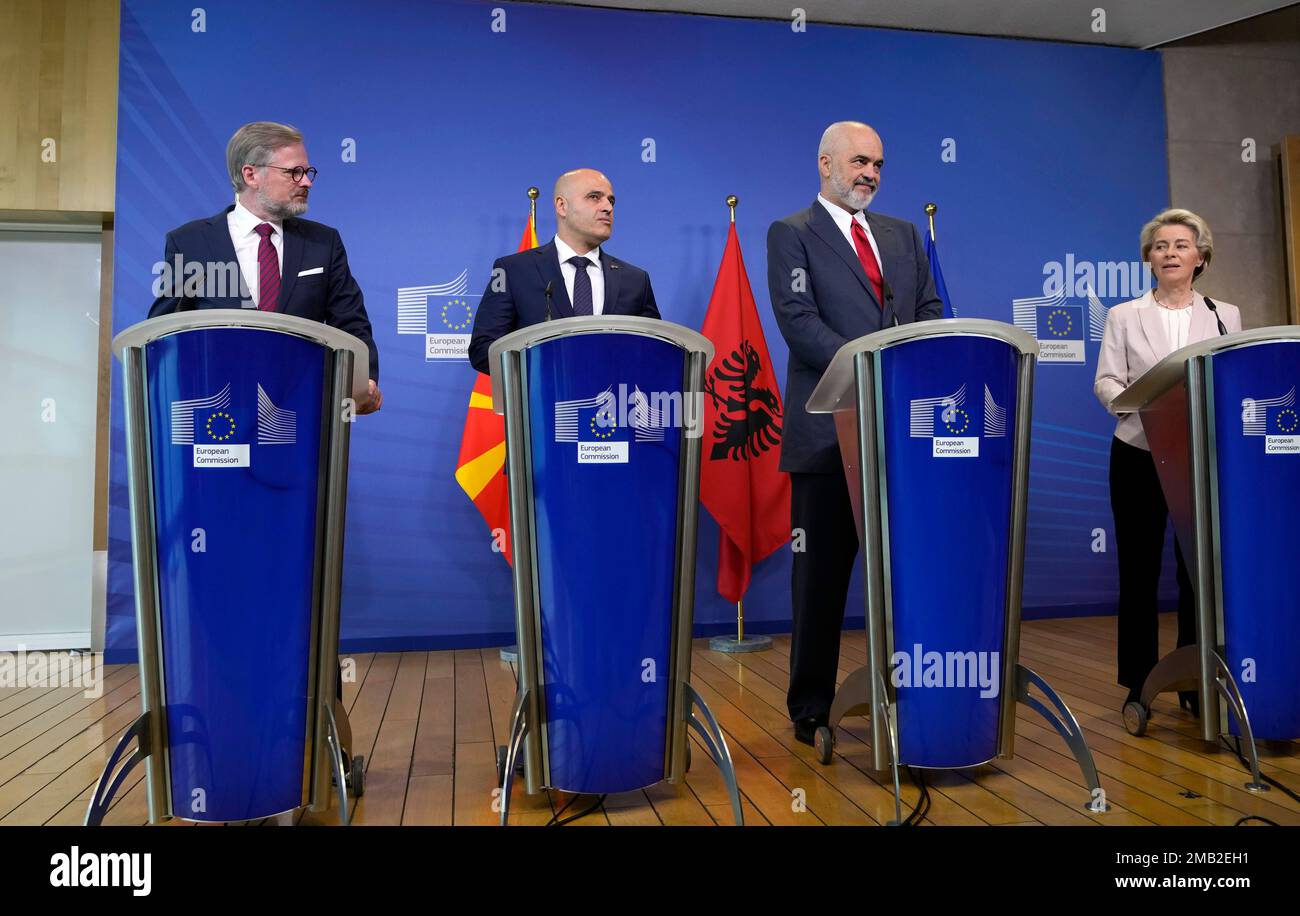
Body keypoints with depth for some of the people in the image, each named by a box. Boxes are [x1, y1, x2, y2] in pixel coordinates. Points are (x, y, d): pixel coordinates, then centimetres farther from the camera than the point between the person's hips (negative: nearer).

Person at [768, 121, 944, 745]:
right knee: (821, 573, 3)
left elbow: (930, 311, 13)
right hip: (830, 430, -5)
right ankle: (810, 706, 15)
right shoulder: (791, 234, 3)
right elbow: (798, 321, -10)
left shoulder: (903, 235, 20)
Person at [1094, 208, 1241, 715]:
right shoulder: (1124, 315, 8)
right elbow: (1105, 383, -1)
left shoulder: (1226, 316, 11)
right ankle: (1138, 684, 13)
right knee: (1138, 570, 3)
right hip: (1139, 456, -1)